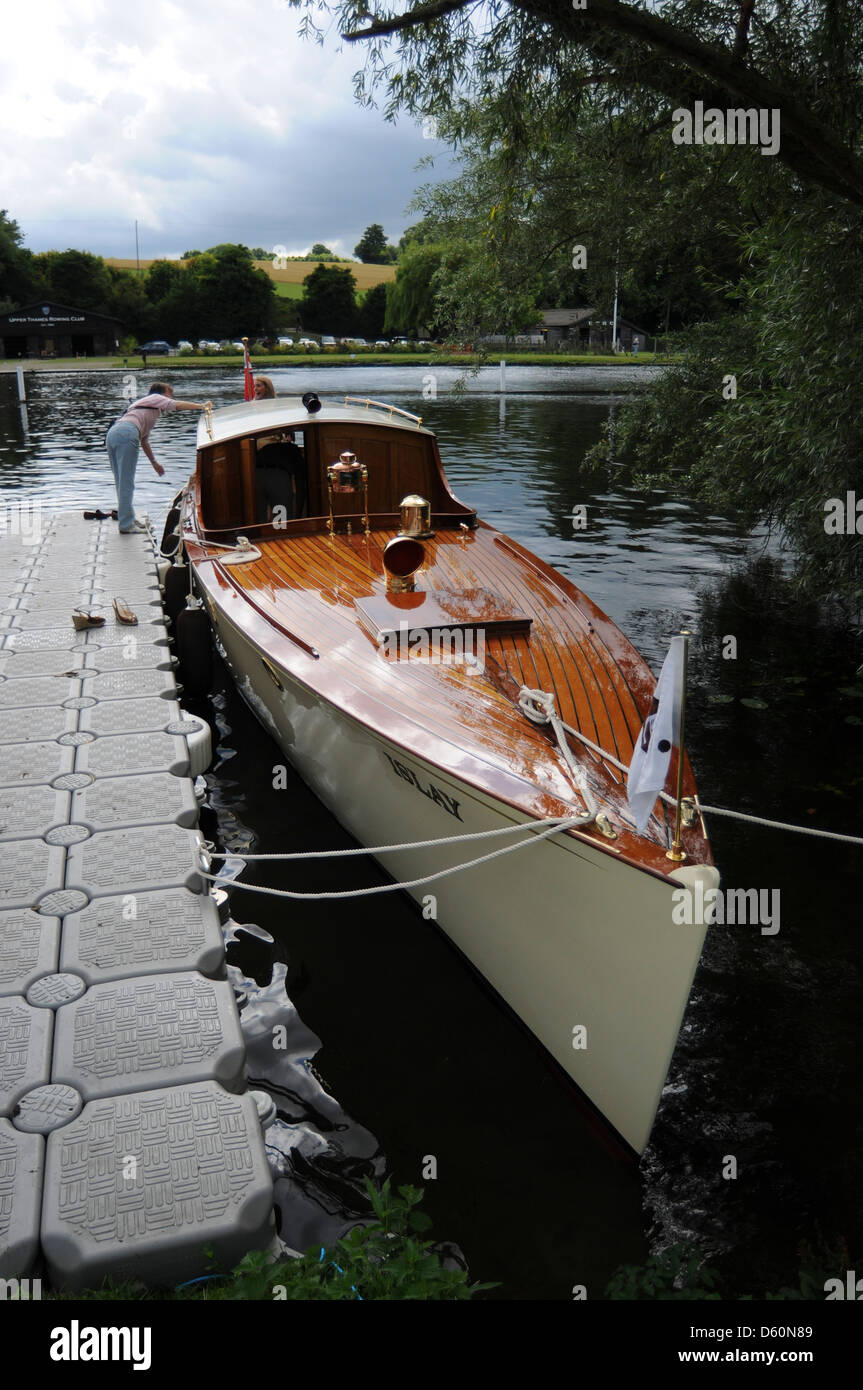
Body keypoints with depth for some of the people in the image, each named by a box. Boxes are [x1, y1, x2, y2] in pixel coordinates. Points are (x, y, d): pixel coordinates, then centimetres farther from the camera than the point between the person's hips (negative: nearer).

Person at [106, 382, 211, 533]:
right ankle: (126, 525, -7)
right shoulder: (155, 398, 17)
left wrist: (154, 462, 43)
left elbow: (144, 441, 41)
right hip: (126, 433, -9)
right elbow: (177, 405, 1)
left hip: (111, 433, 9)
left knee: (122, 482, 15)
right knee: (126, 483, -8)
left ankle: (128, 519, 22)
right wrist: (202, 406, 7)